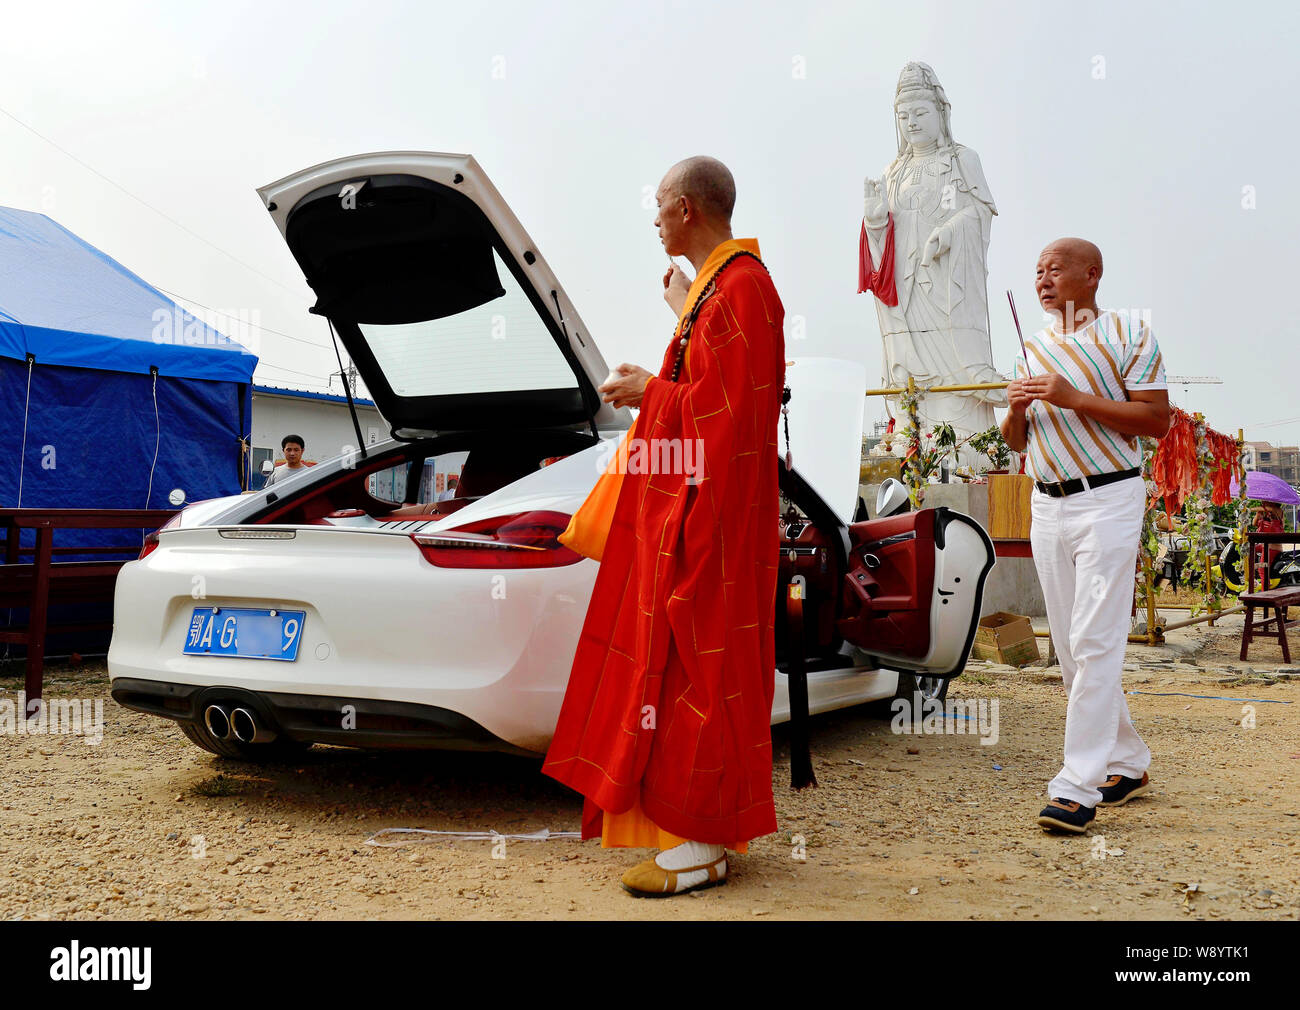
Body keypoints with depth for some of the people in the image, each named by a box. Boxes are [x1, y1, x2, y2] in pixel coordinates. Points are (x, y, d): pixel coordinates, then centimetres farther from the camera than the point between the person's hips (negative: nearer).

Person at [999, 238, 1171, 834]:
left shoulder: (1128, 333, -1)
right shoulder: (1032, 348, 17)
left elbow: (1157, 420, -10)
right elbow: (1016, 442, 19)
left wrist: (1076, 398, -17)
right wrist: (1016, 410, -3)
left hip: (1108, 500, -7)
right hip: (1047, 506, 7)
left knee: (1094, 643, -13)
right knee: (1070, 648, 8)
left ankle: (1078, 786, -13)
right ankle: (1127, 762, 22)